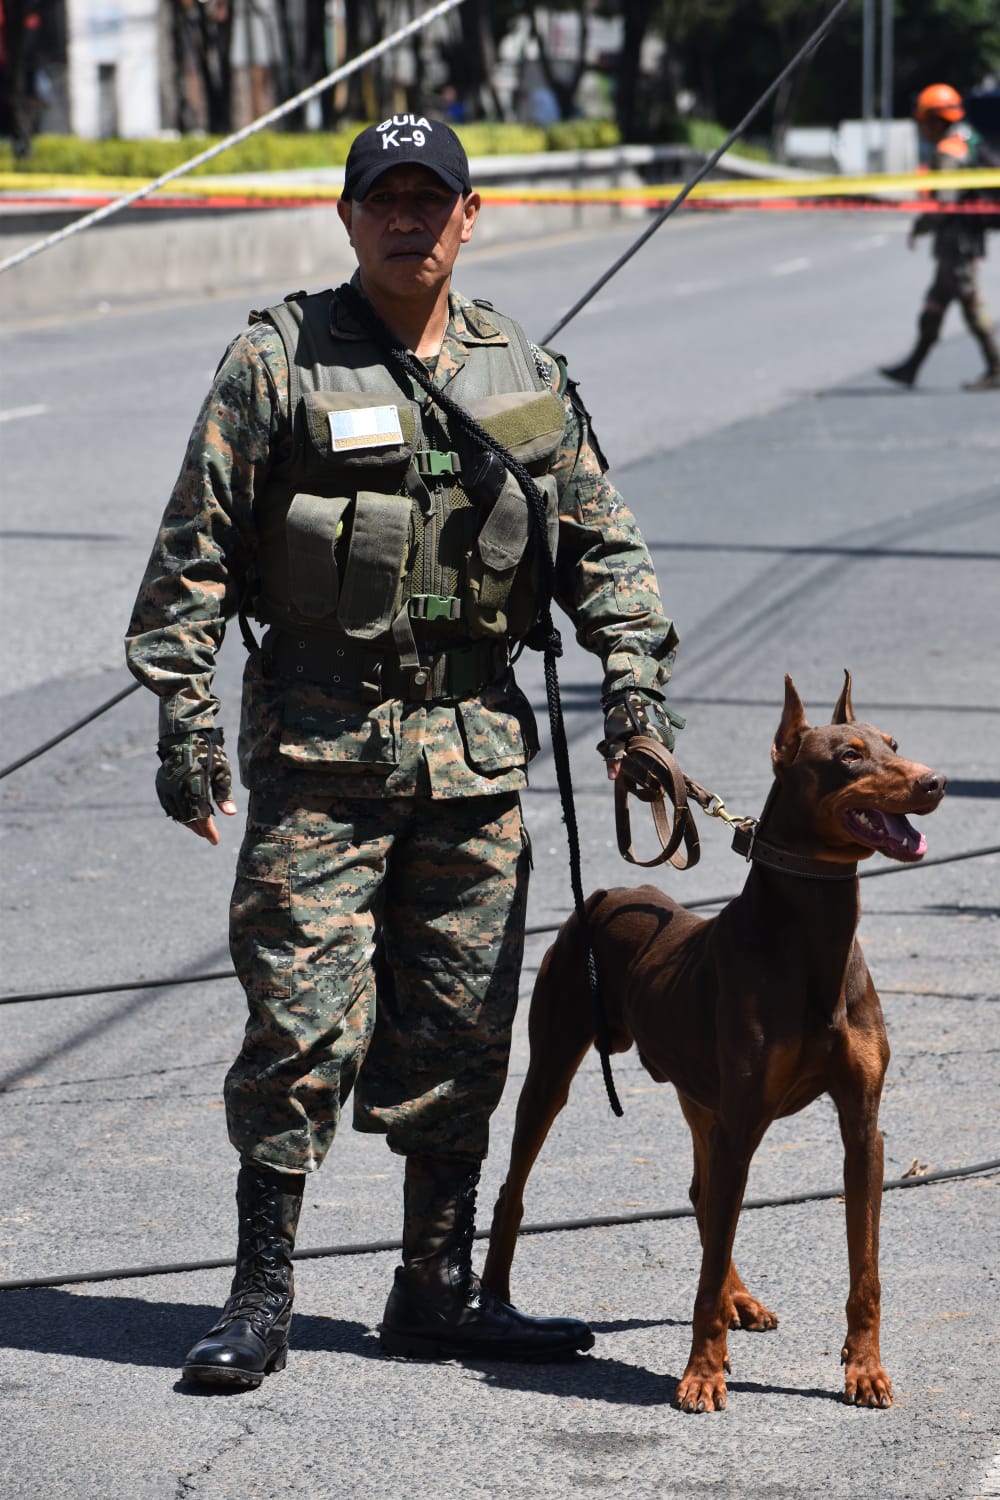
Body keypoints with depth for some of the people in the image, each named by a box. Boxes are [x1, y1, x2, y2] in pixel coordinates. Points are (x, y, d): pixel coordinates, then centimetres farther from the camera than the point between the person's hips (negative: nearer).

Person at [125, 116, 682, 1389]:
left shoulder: (525, 375, 9)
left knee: (460, 1034, 7)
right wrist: (184, 721, -8)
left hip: (476, 744, 4)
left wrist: (635, 677, 3)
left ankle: (437, 1293, 18)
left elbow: (601, 543, 16)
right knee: (303, 1026, -7)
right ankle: (260, 1298, 2)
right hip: (320, 745, -4)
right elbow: (194, 553, -3)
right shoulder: (279, 362, -3)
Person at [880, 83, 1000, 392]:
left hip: (958, 239, -10)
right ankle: (912, 366, 19)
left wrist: (920, 227, -11)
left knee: (972, 304, -6)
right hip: (962, 240, 10)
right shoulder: (968, 143, 14)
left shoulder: (947, 152, -16)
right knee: (934, 306, 14)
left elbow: (946, 201, -23)